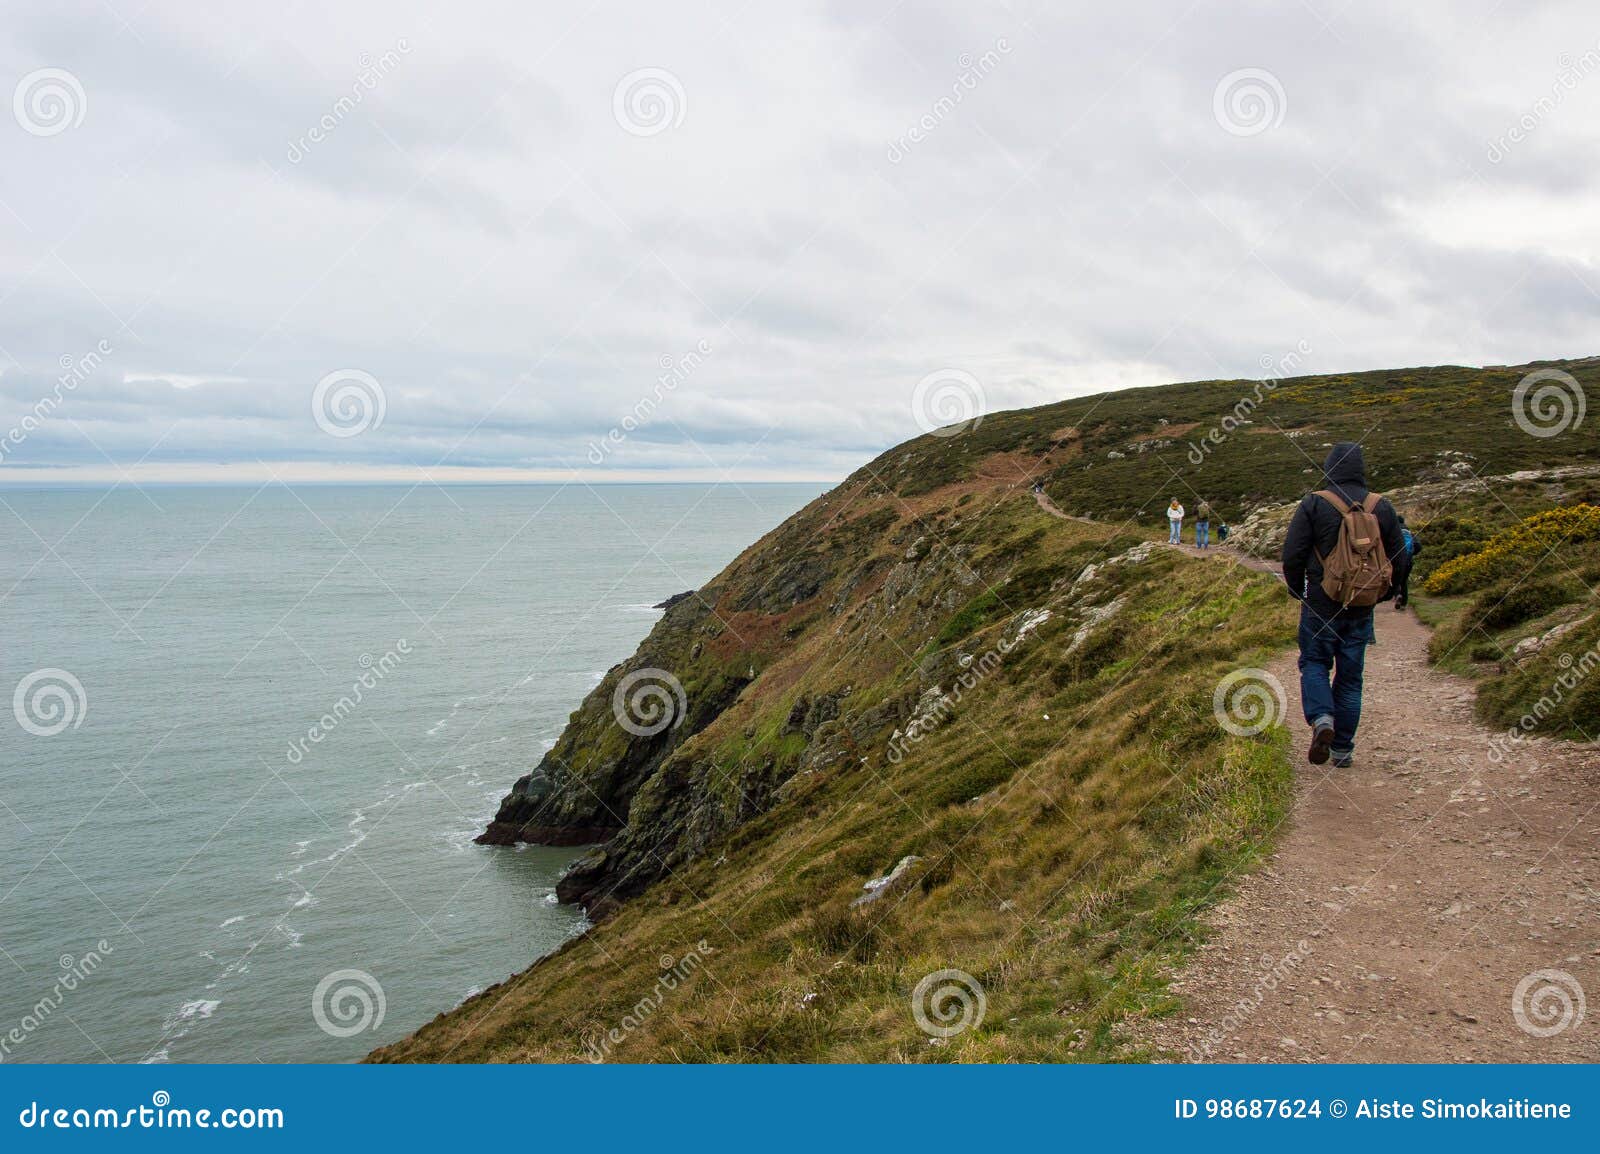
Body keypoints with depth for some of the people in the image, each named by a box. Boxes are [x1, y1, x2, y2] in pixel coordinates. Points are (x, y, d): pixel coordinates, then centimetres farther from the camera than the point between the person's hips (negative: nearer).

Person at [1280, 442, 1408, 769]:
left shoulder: (1314, 504, -9)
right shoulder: (1382, 508, 2)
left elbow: (1292, 555, -8)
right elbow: (1400, 559, 7)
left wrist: (1298, 591, 9)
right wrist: (1381, 595, 21)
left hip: (1321, 604, -3)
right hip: (1362, 609, 3)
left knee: (1314, 663, 12)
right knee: (1350, 675, 11)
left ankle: (1321, 719, -16)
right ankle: (1343, 749, 14)